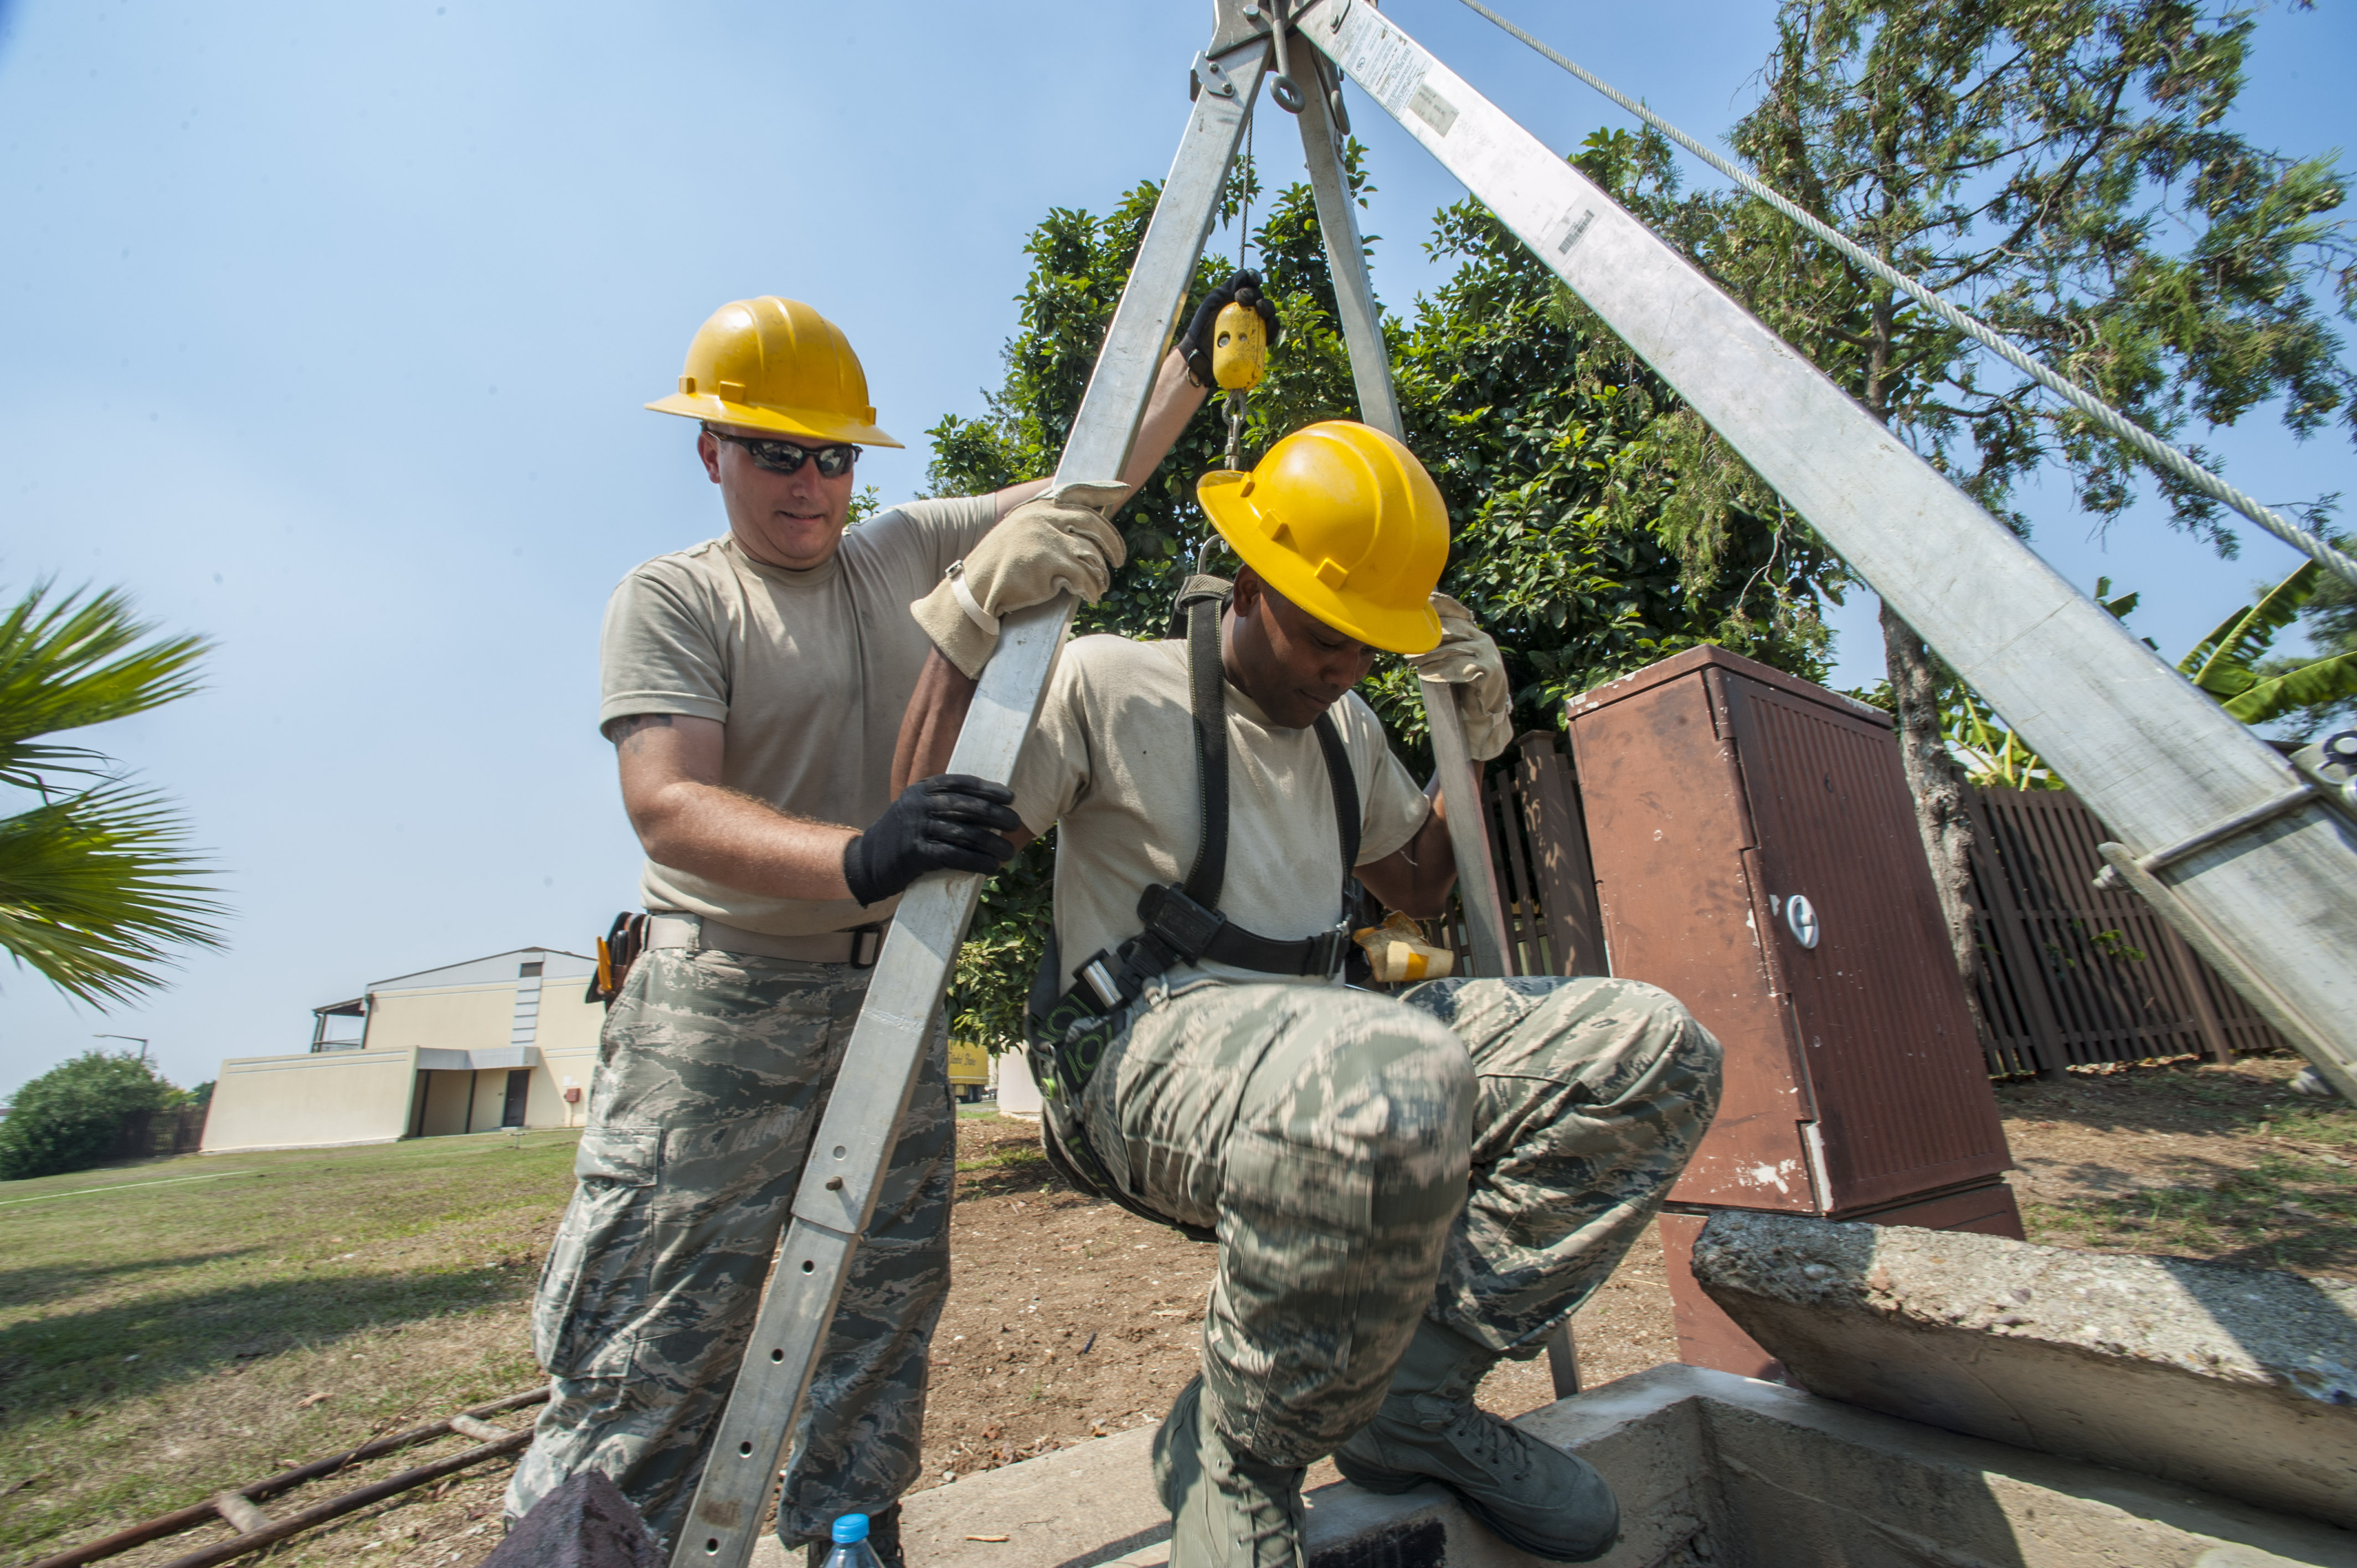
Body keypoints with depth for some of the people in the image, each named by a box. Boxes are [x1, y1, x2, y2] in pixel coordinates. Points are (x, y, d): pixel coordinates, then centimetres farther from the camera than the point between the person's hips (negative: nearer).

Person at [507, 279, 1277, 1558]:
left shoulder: (911, 551, 10)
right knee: (650, 1358, -4)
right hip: (722, 1001, -4)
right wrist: (856, 854, -34)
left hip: (890, 993, 5)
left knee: (885, 1318, 13)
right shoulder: (670, 599, -3)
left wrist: (1197, 361, 14)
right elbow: (669, 809, -18)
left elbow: (1093, 483, 14)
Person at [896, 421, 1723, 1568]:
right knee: (1388, 1085, -42)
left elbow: (1418, 888, 30)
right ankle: (1235, 1463, -9)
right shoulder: (1107, 684, -1)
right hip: (1148, 1045, -7)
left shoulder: (1345, 730, 19)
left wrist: (1474, 747, 17)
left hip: (1318, 1036, 8)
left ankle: (1414, 1389, 0)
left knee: (1651, 1049, -6)